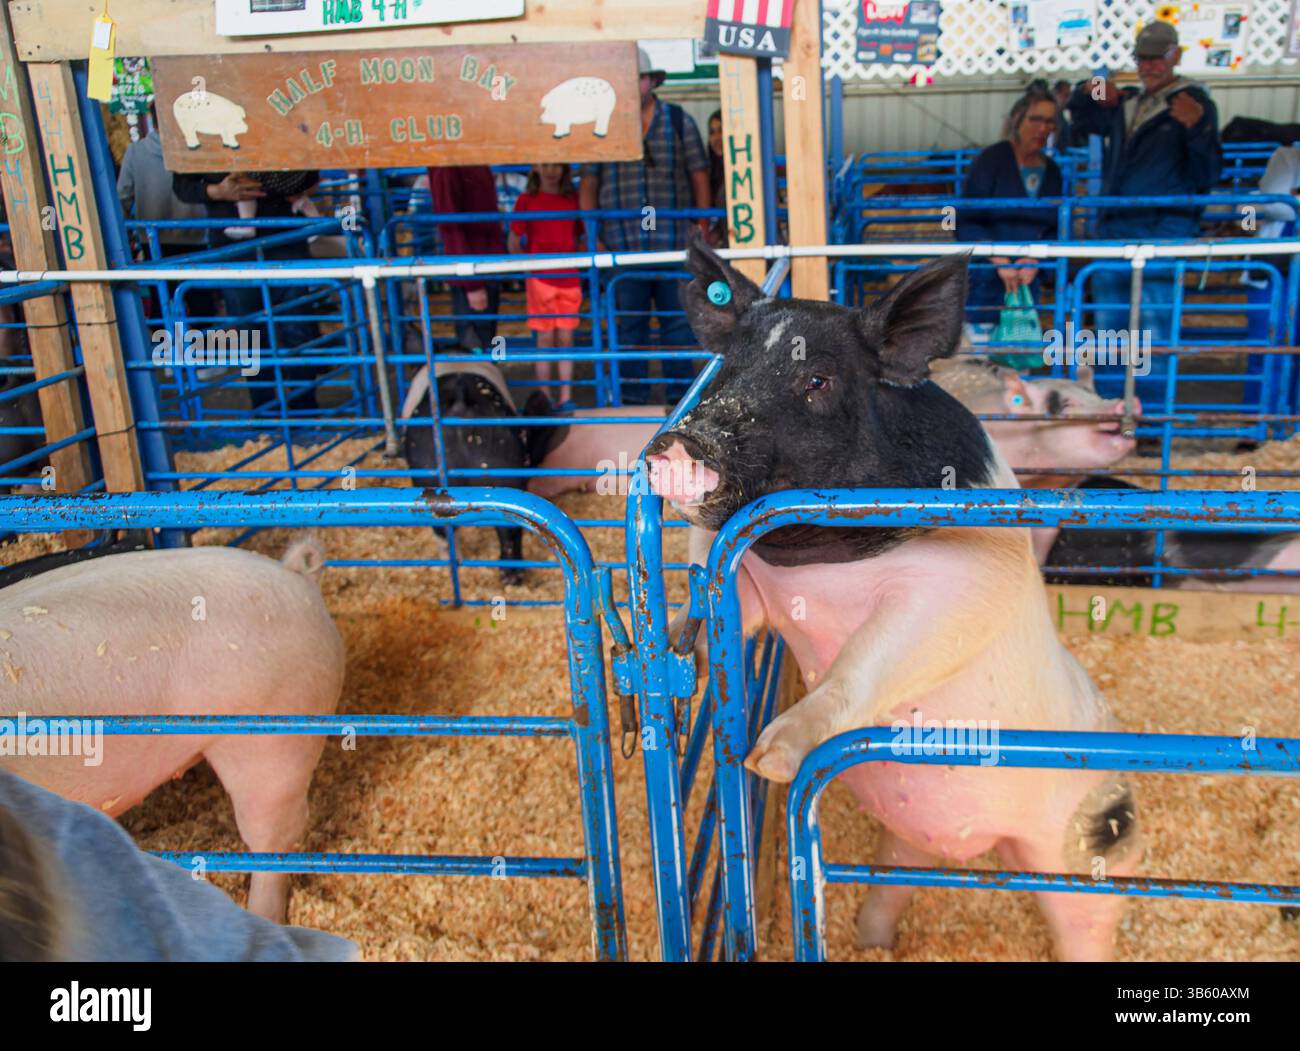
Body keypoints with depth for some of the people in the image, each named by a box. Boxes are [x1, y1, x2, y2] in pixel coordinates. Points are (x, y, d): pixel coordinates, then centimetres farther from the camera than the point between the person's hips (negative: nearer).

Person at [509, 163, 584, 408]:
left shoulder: (573, 200, 9)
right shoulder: (526, 200, 2)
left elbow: (582, 240, 16)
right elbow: (514, 244, 3)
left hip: (569, 278, 2)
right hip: (540, 278, -2)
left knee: (566, 339, 3)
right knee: (545, 338, 0)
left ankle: (566, 397, 6)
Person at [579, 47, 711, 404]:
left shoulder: (679, 121, 9)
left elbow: (699, 175, 10)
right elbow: (588, 183, 9)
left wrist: (702, 226, 3)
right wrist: (591, 236, 1)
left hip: (674, 241, 0)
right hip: (622, 243, 0)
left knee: (678, 320, 4)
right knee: (629, 323, 4)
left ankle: (680, 396, 12)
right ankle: (633, 398, 12)